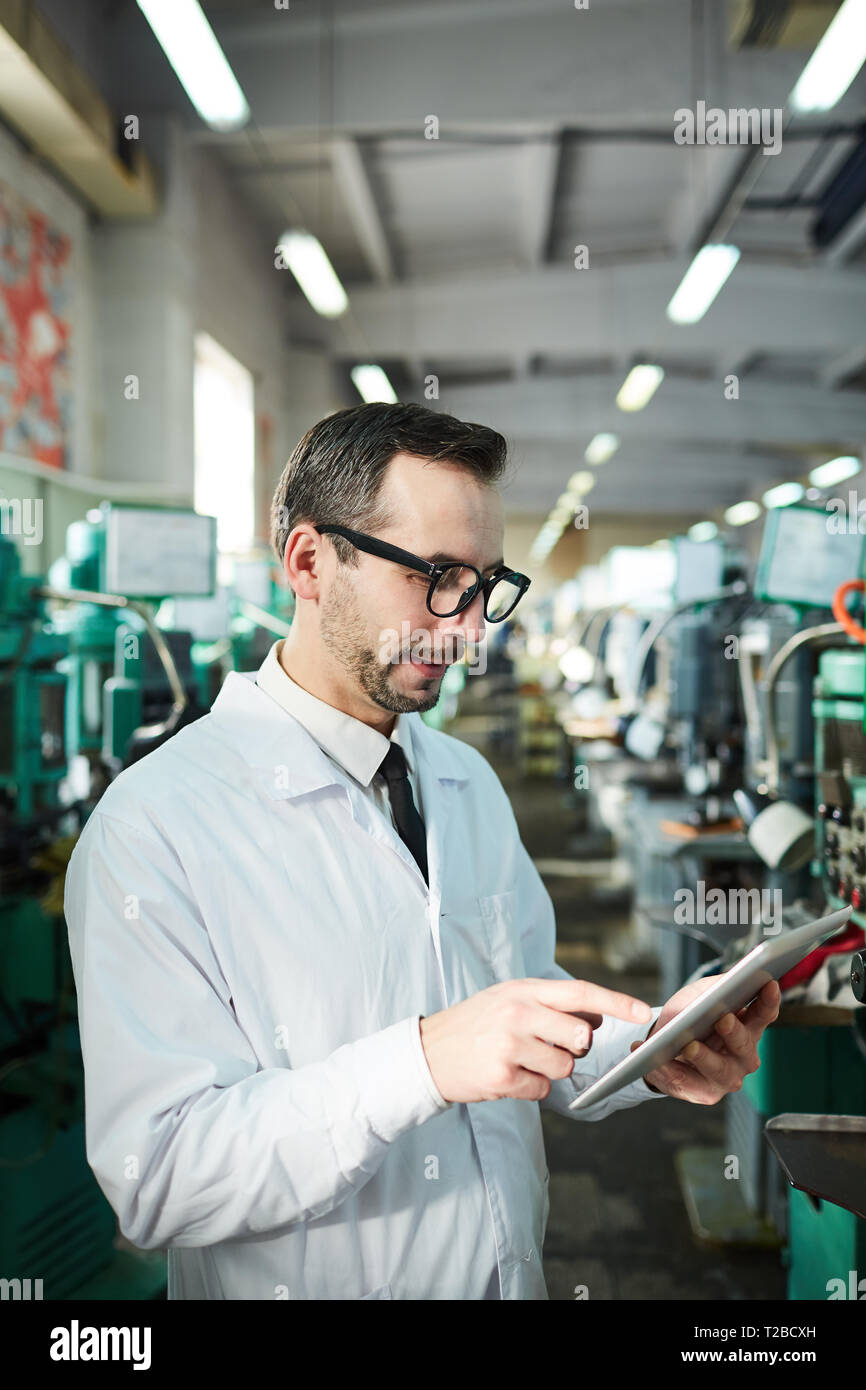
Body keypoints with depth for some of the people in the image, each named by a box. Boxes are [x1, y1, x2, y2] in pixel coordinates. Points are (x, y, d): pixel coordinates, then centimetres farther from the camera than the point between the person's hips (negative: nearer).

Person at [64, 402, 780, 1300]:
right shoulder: (154, 826, -22)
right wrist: (423, 1062, -35)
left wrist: (652, 1050, -15)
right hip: (308, 1282, -6)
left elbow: (531, 1015, 4)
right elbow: (156, 1176, -25)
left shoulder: (470, 783, 2)